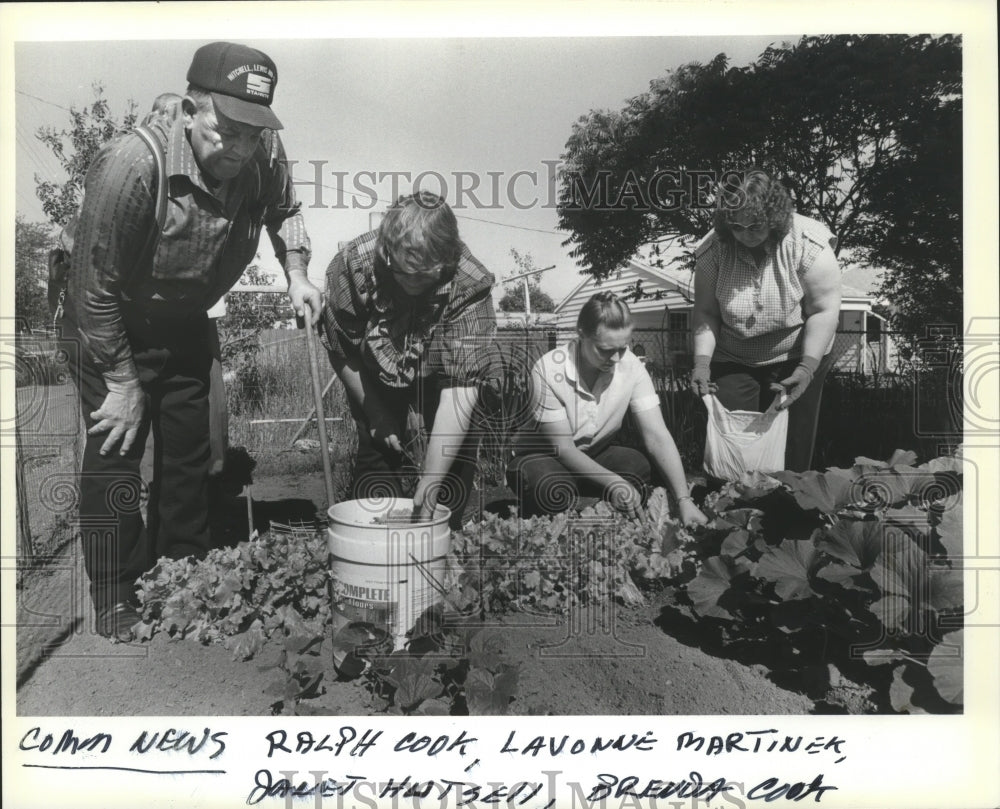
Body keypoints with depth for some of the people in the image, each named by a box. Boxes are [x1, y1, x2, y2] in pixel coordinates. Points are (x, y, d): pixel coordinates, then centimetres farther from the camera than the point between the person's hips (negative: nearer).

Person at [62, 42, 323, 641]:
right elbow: (95, 288, -26)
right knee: (116, 453, -5)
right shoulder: (132, 165, -33)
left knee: (190, 456, 11)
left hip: (186, 323, 6)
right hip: (115, 327, -5)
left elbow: (284, 210, 8)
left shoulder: (263, 157, -17)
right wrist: (124, 385, -21)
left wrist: (297, 274, -9)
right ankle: (116, 609, 12)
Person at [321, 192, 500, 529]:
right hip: (376, 373, 1)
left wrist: (428, 486, -44)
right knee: (376, 450, -11)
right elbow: (340, 351, -15)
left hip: (439, 373, 0)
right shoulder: (352, 265, -32)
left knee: (457, 450, -9)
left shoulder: (470, 286, -37)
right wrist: (374, 413, -15)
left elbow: (460, 388, -41)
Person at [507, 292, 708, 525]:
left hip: (595, 454, 4)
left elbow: (657, 436, -20)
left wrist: (684, 500, -30)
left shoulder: (631, 367, -18)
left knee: (639, 466, -26)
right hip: (543, 456, -4)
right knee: (554, 492, -36)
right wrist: (613, 483, -37)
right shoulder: (549, 370, -28)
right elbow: (563, 448, -24)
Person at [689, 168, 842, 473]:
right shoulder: (713, 249, -13)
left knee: (792, 446, 6)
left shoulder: (807, 244, -19)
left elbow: (824, 310, -16)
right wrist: (702, 362, -18)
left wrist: (807, 368, -24)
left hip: (797, 358, -1)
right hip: (733, 362, 1)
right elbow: (706, 312, -7)